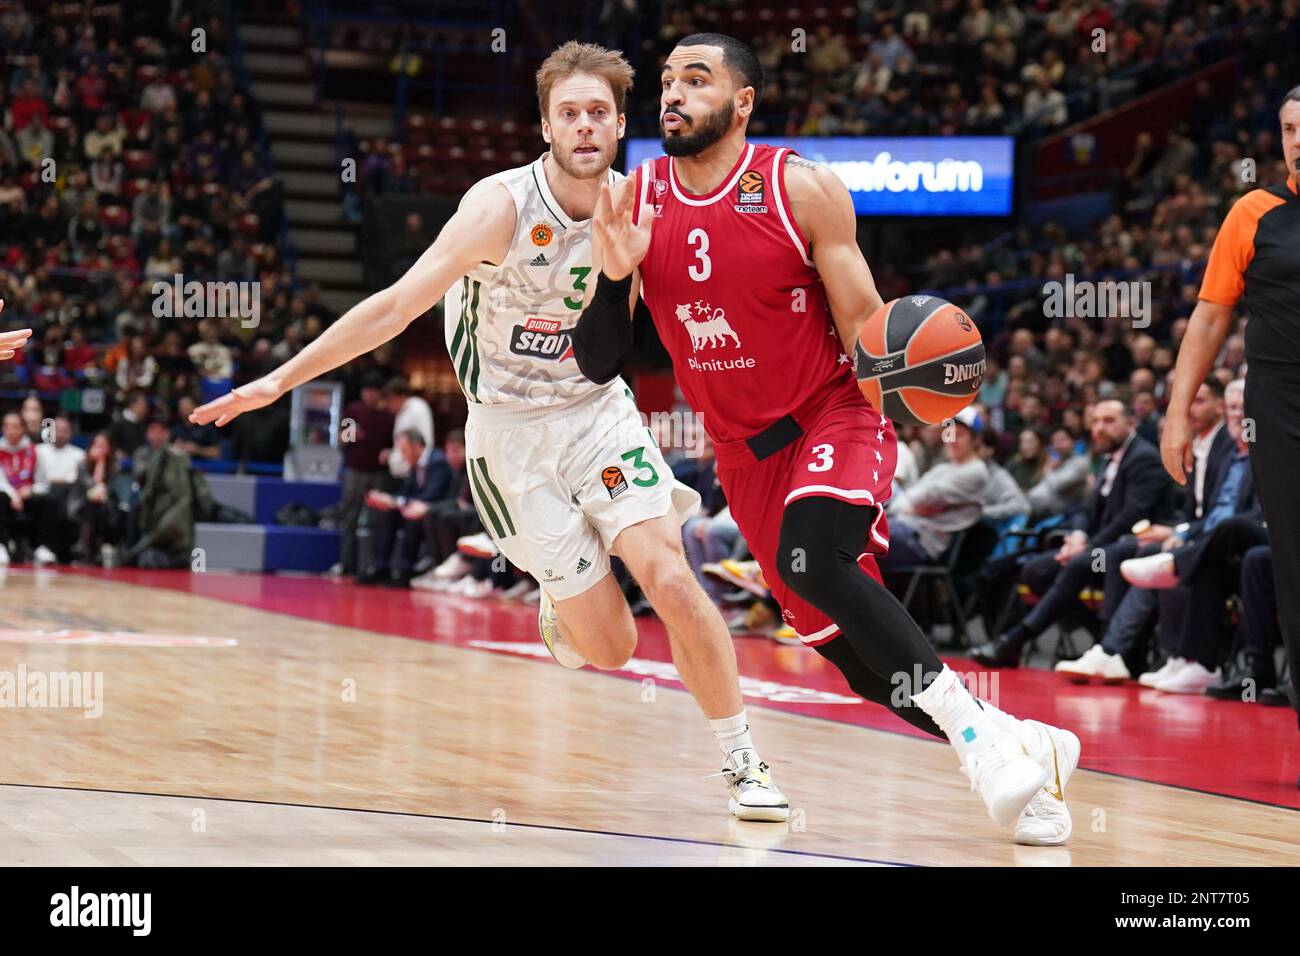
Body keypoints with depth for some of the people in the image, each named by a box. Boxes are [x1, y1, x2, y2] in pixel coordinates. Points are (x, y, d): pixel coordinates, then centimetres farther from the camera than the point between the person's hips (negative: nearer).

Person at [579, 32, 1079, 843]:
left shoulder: (801, 190, -13)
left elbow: (864, 333, -11)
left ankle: (974, 725, -23)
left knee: (812, 561, -35)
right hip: (744, 452, 5)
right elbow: (598, 366, -3)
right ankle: (1029, 748, 23)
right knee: (856, 654, 5)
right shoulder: (634, 204, -3)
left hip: (834, 420, -5)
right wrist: (614, 275, -20)